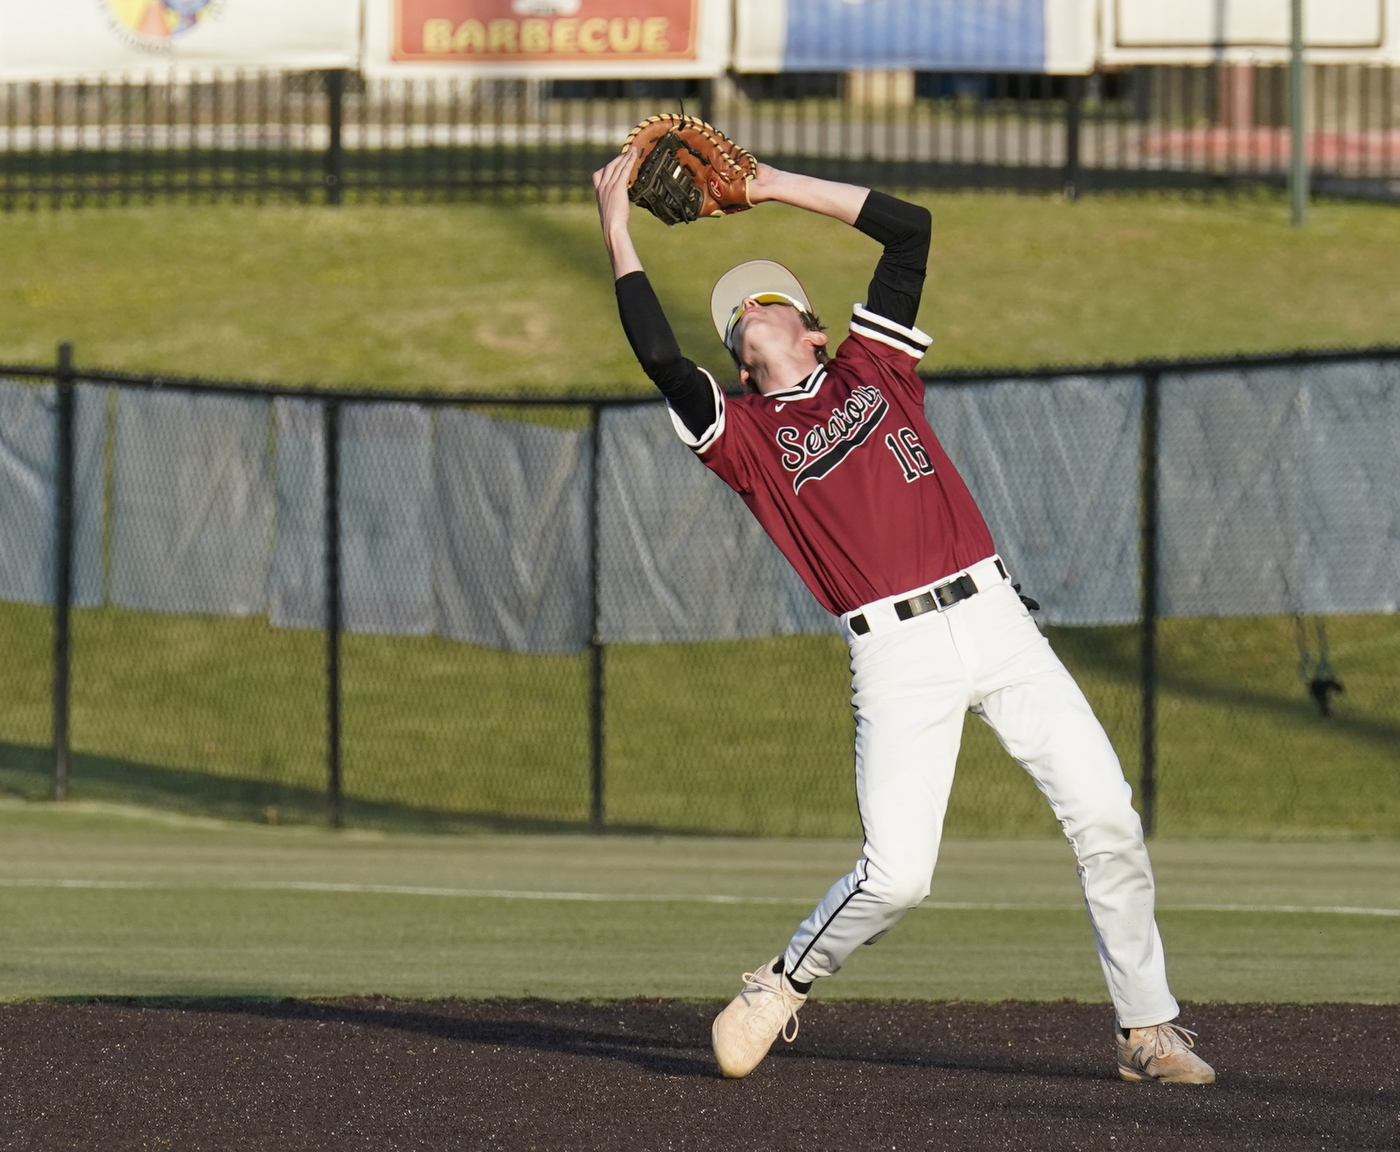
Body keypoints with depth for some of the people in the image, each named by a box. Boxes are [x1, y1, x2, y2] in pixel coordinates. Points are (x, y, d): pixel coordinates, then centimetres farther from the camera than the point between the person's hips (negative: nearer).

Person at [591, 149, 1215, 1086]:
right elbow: (661, 358, -9)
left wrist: (779, 188, 15)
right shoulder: (742, 432, 8)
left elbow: (910, 229, 17)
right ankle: (785, 984, 14)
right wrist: (618, 236, -5)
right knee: (897, 875, -13)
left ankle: (1149, 1029, 3)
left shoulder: (871, 369, 17)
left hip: (994, 619, 3)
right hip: (896, 653, -3)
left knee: (1107, 819, -6)